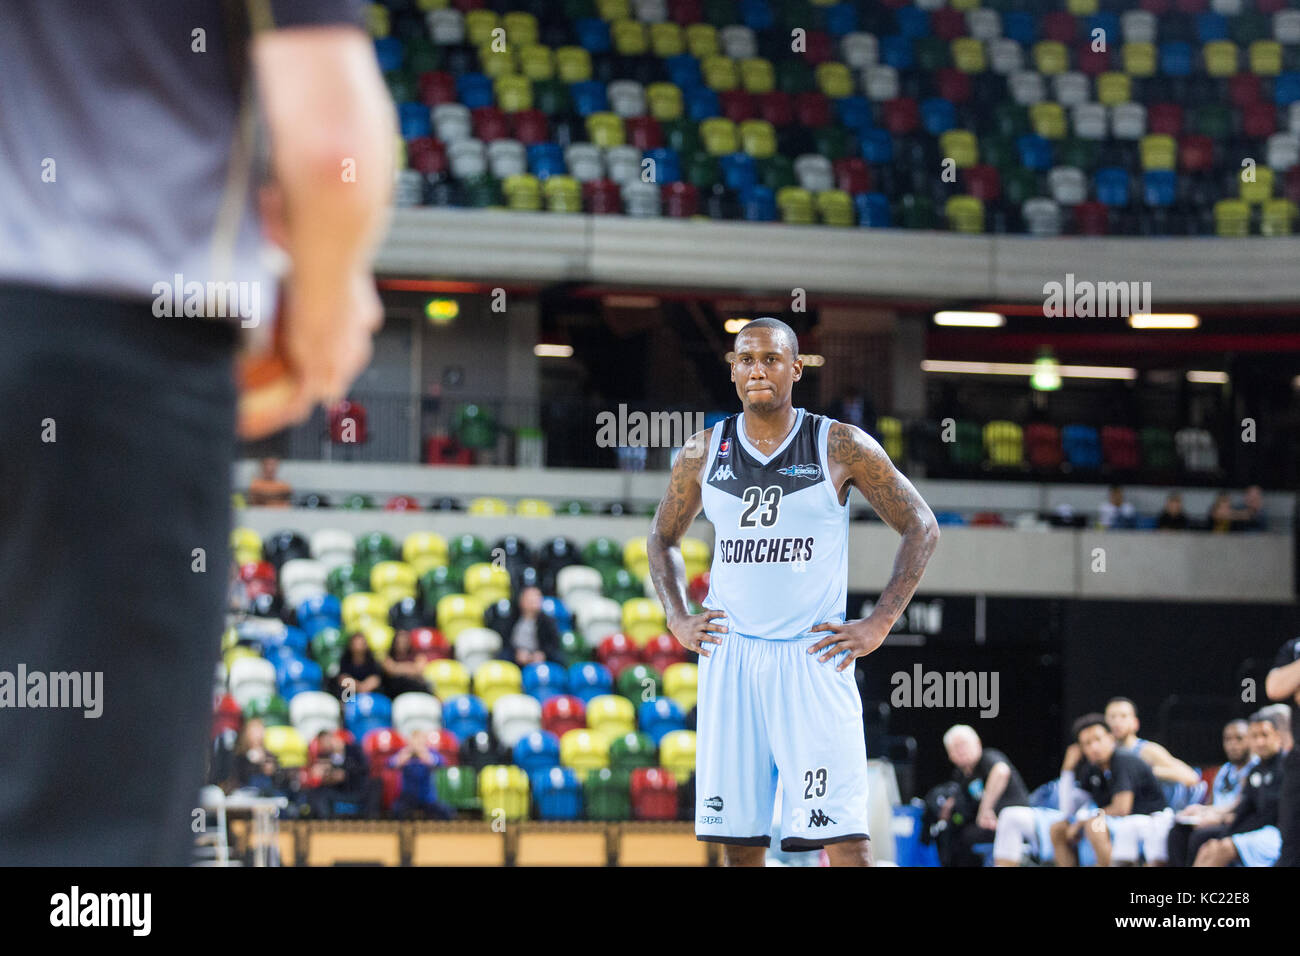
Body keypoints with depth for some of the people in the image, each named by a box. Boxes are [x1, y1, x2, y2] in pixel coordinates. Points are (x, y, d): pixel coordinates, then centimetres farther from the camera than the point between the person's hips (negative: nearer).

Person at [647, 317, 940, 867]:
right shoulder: (704, 454, 7)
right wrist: (678, 618, 9)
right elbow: (662, 538, 24)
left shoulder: (841, 447, -2)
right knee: (739, 841, 4)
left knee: (844, 840, -13)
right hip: (729, 657, 3)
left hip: (815, 656, -3)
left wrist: (879, 624, -4)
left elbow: (921, 528, 3)